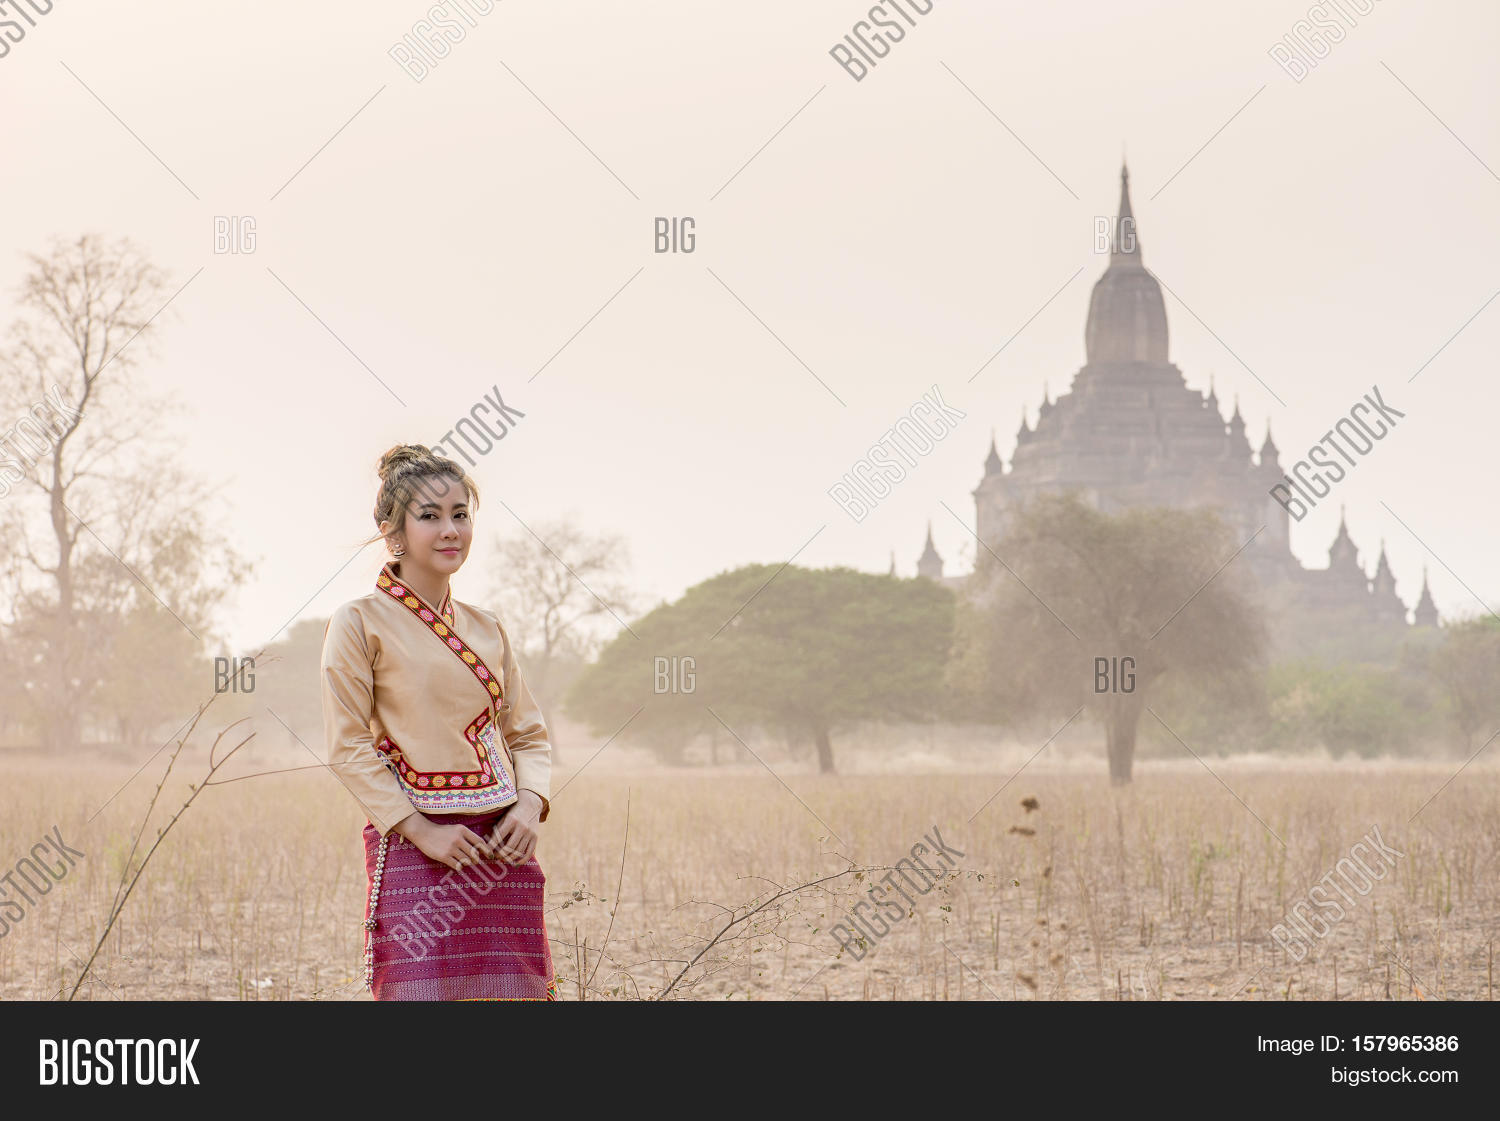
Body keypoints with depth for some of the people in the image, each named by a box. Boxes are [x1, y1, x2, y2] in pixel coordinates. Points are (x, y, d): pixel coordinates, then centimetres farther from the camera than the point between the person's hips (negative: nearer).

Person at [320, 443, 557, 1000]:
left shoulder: (486, 629, 14)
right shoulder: (361, 622, -2)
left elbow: (529, 732, 18)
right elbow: (348, 746, -6)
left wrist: (529, 806, -3)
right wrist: (421, 830, -14)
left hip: (502, 849, 5)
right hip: (415, 850, -5)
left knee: (510, 993, 2)